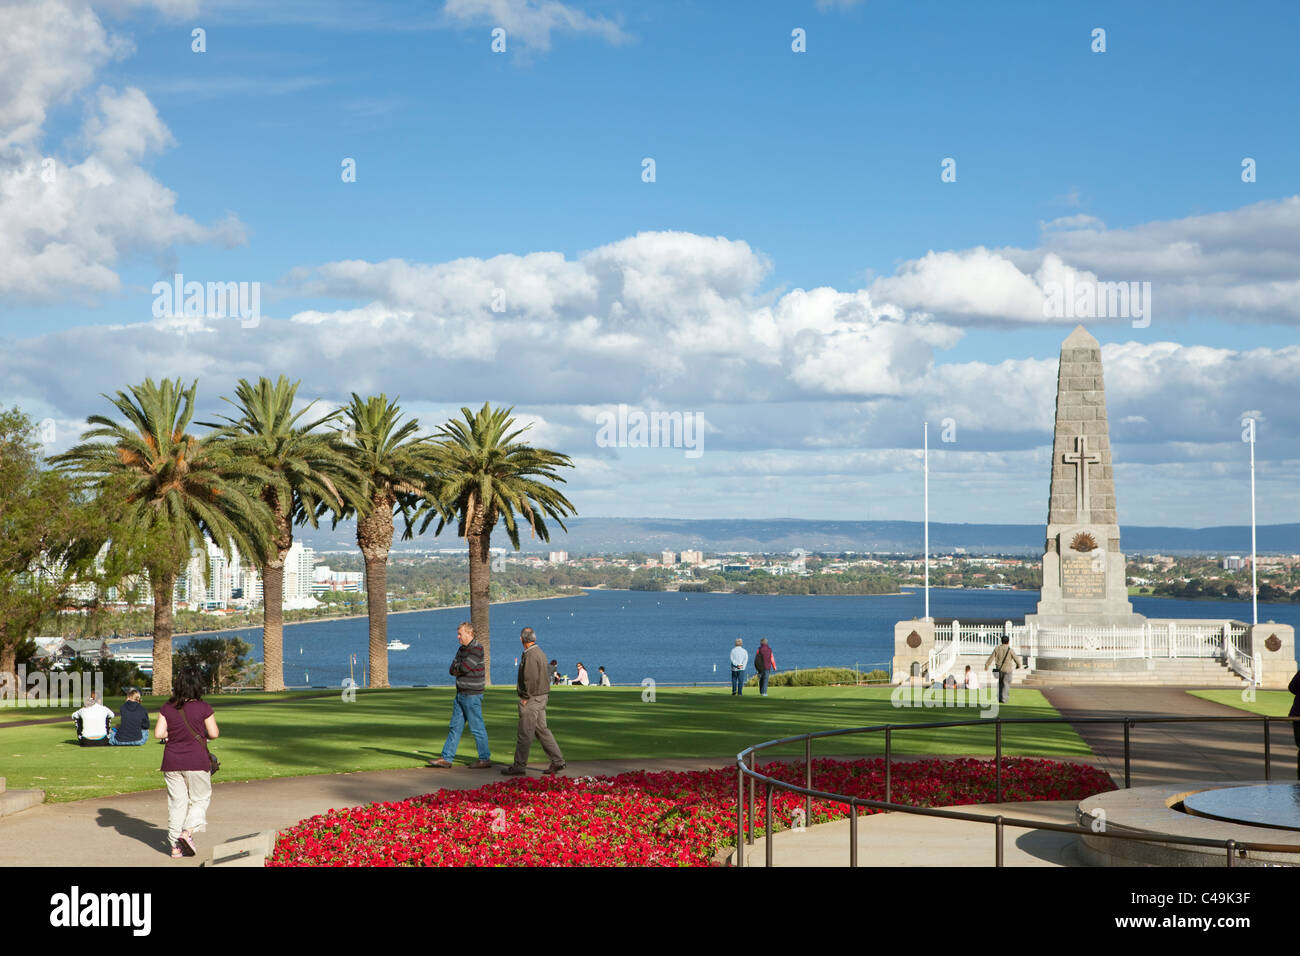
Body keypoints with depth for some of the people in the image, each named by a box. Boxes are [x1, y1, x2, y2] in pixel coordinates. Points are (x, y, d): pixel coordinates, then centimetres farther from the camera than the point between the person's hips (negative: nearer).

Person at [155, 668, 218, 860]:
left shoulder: (167, 708, -1)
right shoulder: (203, 708, -9)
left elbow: (158, 733, -4)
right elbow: (214, 733, -7)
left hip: (172, 762, 3)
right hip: (196, 761, -3)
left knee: (176, 802, 9)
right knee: (200, 799, 12)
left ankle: (175, 846, 9)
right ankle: (188, 831, -9)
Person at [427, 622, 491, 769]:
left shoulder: (477, 649, -15)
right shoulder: (462, 649, 13)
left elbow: (464, 667, -23)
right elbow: (452, 670, 7)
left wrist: (457, 668, -2)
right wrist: (460, 669, -12)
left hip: (472, 695, -9)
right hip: (461, 695, 9)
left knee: (477, 727, -2)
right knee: (455, 726, 10)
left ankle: (485, 759, 6)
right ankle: (446, 758, 12)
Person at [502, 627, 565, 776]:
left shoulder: (530, 655, -17)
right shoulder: (540, 652, 14)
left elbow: (531, 678, -24)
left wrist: (525, 697, -17)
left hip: (531, 699, -10)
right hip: (541, 697, 10)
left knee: (524, 733, -4)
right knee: (542, 729, 13)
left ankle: (519, 765, 1)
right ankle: (557, 761, 11)